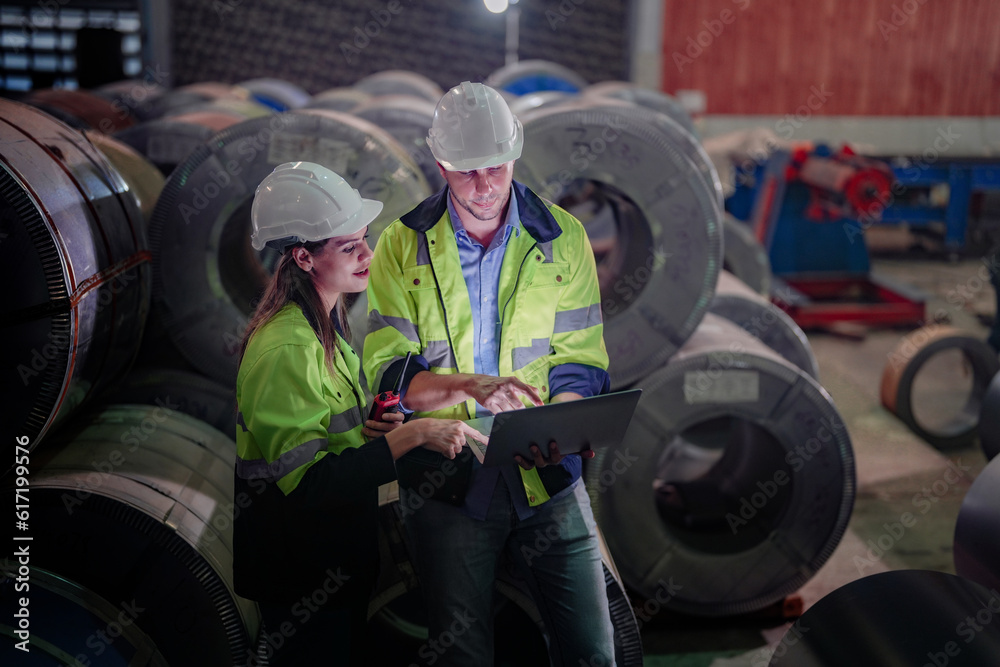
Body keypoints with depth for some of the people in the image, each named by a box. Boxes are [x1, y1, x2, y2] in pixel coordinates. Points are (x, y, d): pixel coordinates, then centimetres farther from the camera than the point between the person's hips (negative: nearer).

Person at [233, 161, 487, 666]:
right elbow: (308, 481, -29)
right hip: (299, 571, -9)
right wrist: (411, 436, -30)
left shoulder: (325, 319, 5)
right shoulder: (286, 349, -26)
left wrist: (370, 427, -3)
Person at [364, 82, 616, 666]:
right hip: (447, 480, 0)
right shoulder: (402, 245, 0)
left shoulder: (562, 236, 3)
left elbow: (581, 361, 4)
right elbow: (387, 371, -6)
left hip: (547, 473, 1)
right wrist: (472, 386, -24)